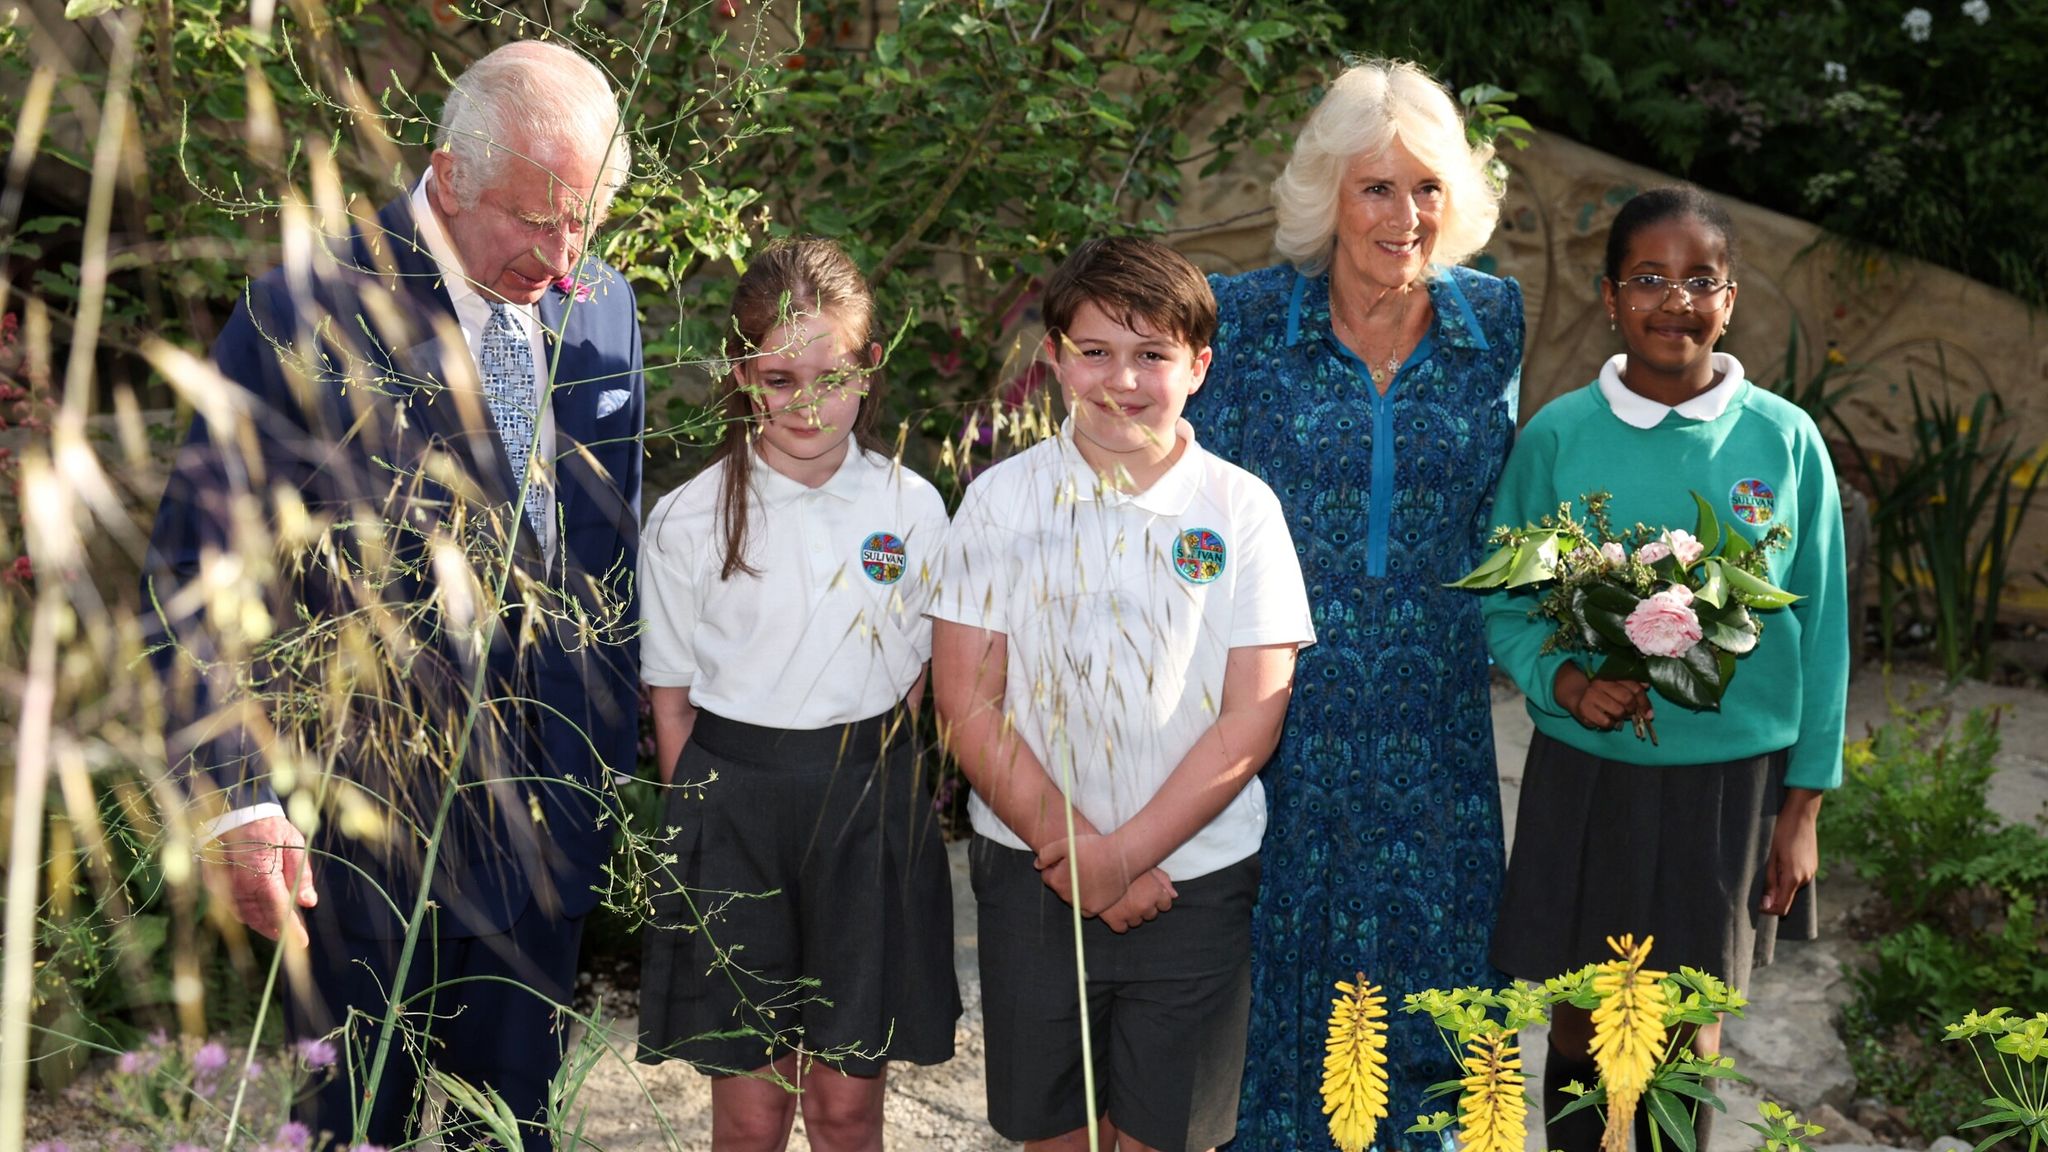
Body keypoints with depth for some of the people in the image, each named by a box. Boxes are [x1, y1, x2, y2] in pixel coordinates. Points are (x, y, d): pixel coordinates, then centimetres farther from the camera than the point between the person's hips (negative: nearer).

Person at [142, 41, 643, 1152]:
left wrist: (607, 764, 11)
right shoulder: (310, 311, -13)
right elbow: (199, 572, -13)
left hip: (543, 805, 5)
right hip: (366, 810, -4)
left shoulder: (604, 308, 3)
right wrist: (239, 798, -20)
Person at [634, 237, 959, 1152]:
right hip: (731, 805, -1)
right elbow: (671, 701, 2)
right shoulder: (690, 520, -5)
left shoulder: (911, 507, 0)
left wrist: (865, 786, 5)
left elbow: (914, 675, 10)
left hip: (870, 805, 1)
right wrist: (712, 817, -1)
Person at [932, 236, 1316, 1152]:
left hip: (1192, 878, -1)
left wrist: (1126, 853, -13)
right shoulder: (1002, 499, -2)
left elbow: (1252, 716, -7)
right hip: (1031, 871, 1)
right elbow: (966, 703, -5)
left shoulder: (1240, 509, -3)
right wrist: (1071, 848, -11)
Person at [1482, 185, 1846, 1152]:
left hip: (1732, 774, 0)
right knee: (1581, 1017, 10)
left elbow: (1820, 631, 1)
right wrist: (1564, 681, -19)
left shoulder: (1785, 441, -5)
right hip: (1585, 772, 0)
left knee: (1689, 1024, 11)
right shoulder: (1557, 436, -6)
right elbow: (1503, 604, 1)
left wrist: (1802, 805, 2)